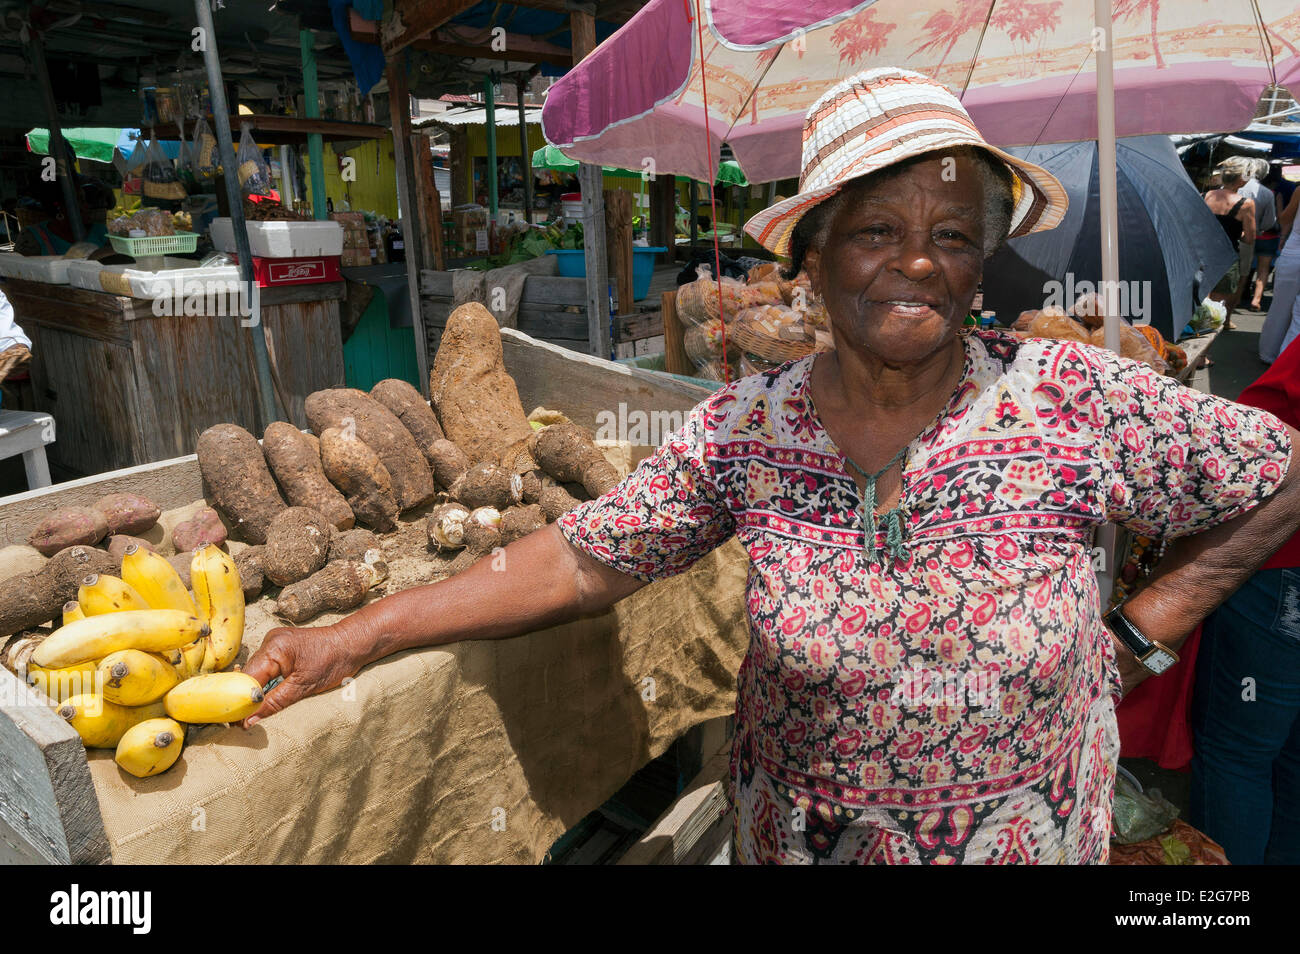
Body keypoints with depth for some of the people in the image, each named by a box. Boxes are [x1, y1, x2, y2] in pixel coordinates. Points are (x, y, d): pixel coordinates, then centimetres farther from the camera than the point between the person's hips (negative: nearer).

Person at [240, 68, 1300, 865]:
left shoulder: (1074, 400, -17)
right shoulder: (745, 430, -15)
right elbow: (578, 561, -13)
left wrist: (1138, 636, -8)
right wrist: (355, 637, -16)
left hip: (1028, 833, 0)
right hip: (801, 834, 1)